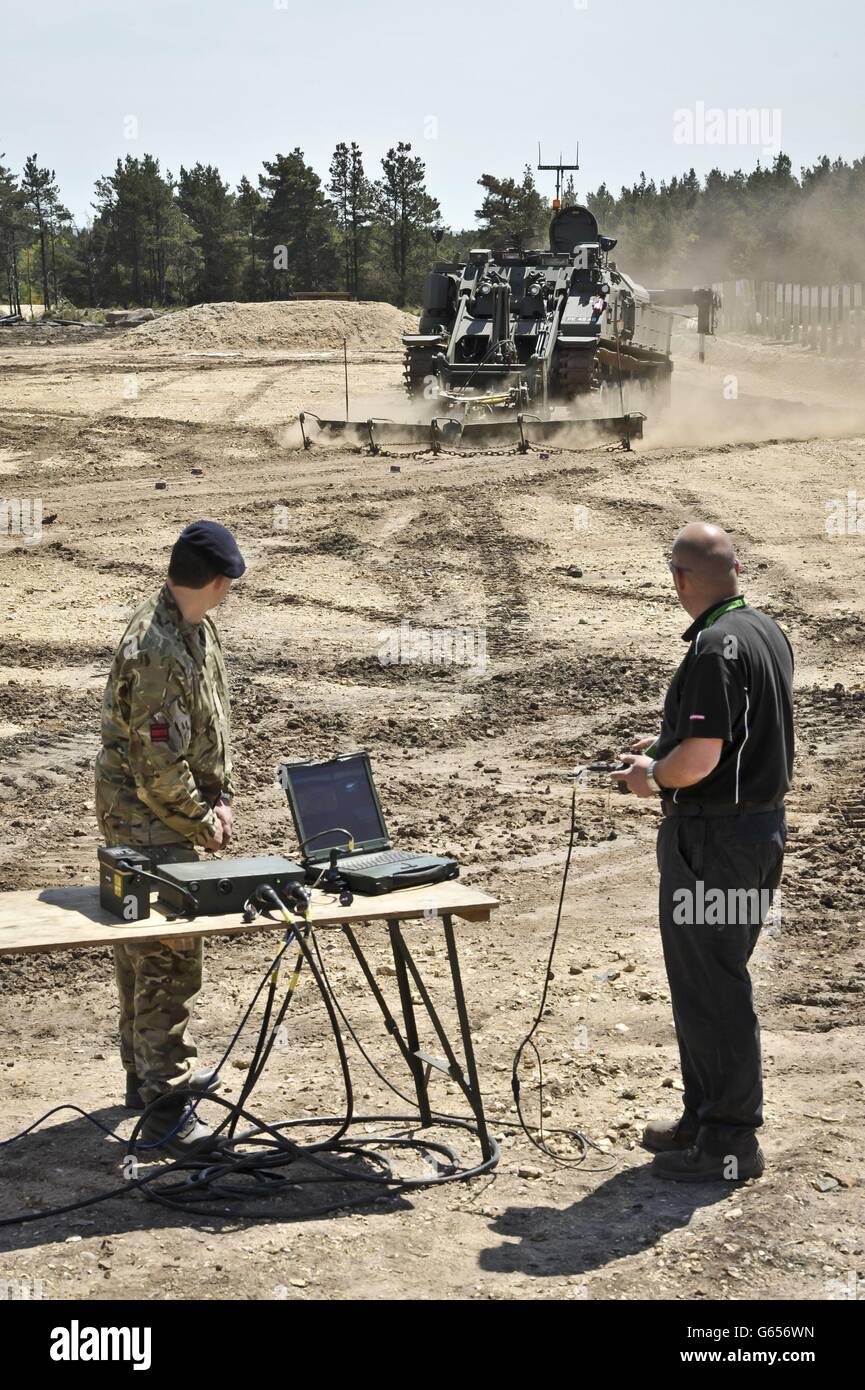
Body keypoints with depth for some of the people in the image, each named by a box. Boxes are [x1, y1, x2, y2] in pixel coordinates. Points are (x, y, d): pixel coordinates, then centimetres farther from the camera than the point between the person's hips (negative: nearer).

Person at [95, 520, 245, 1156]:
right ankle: (162, 1104, 0)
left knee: (146, 949, 20)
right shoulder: (156, 654, -28)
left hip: (175, 812, 10)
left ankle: (156, 1067, 34)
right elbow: (159, 769, -26)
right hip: (148, 822, -10)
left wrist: (221, 798, 3)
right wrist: (205, 825, -12)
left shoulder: (196, 627, 3)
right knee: (167, 957, -6)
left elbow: (214, 722, 12)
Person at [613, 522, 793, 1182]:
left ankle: (731, 1142, 6)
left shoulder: (716, 647, -22)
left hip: (715, 838, -10)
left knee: (710, 986, -1)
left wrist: (654, 775, -8)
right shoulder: (768, 631, 9)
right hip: (763, 823, 10)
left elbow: (700, 758, -27)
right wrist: (668, 745, 22)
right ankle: (706, 1117, 29)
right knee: (711, 978, 19)